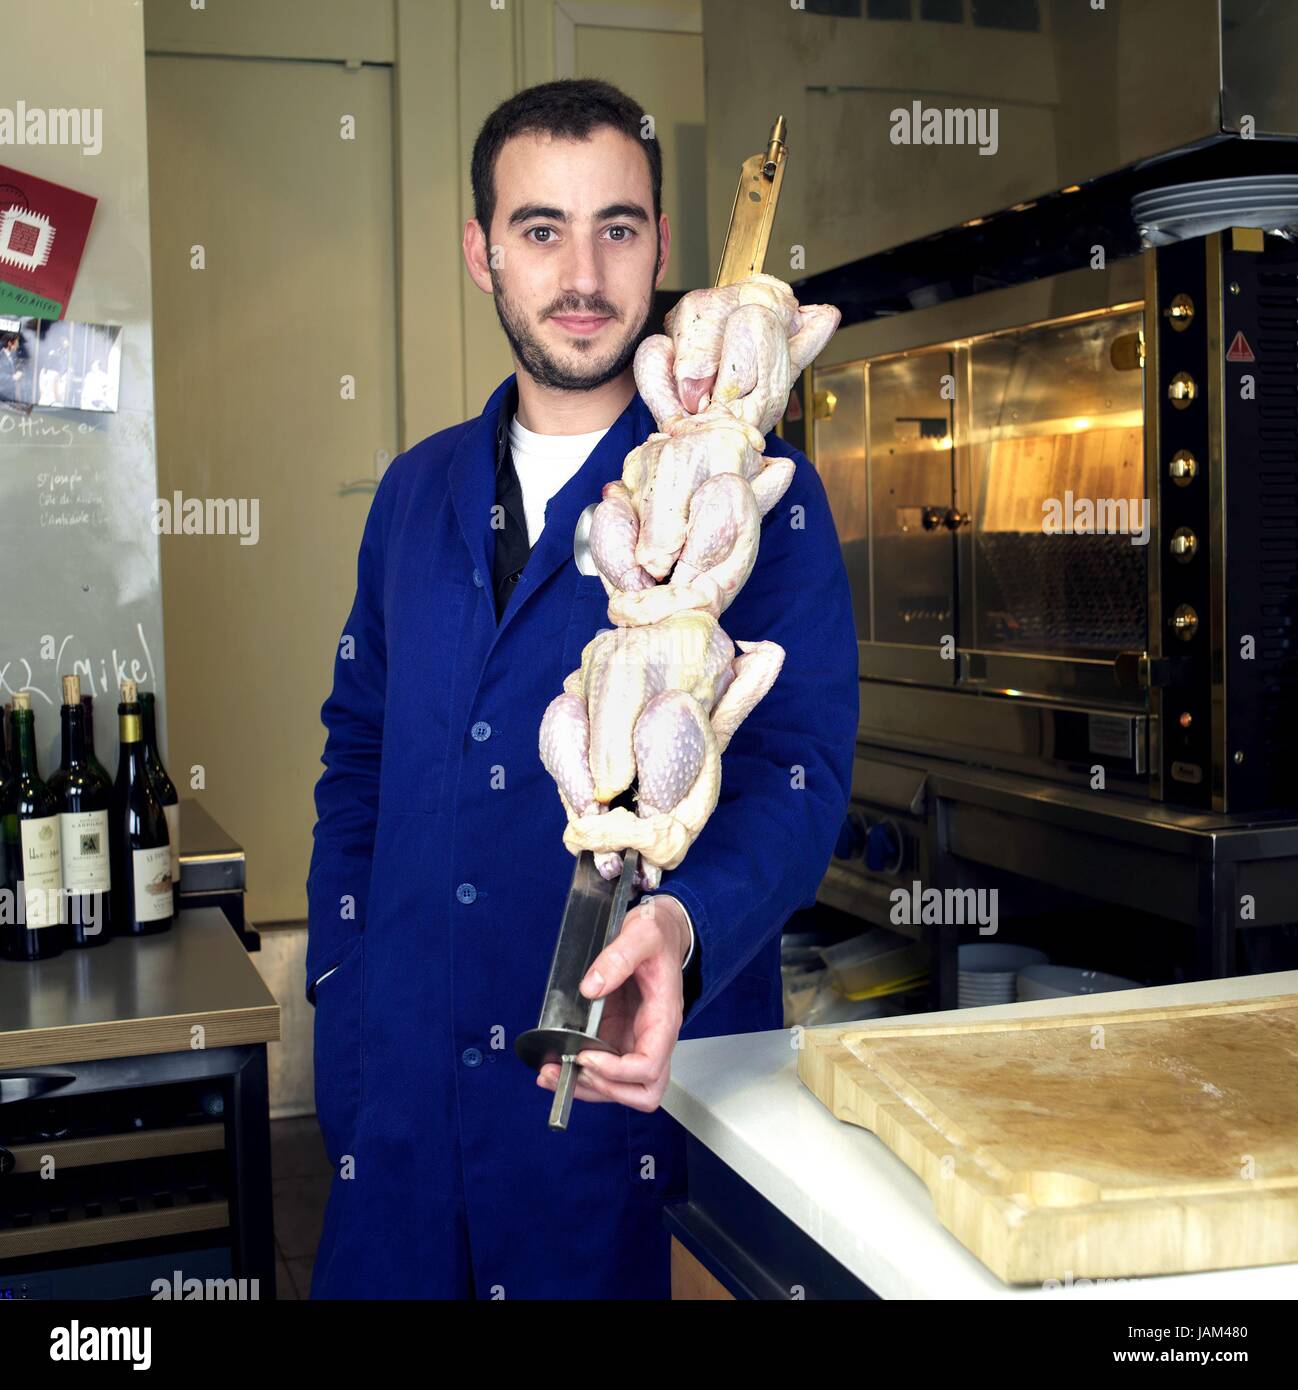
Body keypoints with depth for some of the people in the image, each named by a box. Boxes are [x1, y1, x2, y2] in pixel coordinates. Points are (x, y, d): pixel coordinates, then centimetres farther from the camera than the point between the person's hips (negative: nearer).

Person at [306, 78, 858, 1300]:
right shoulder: (417, 491, 10)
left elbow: (796, 771, -13)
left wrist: (682, 924, -32)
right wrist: (340, 973, 6)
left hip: (642, 1068, -4)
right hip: (403, 1071, 4)